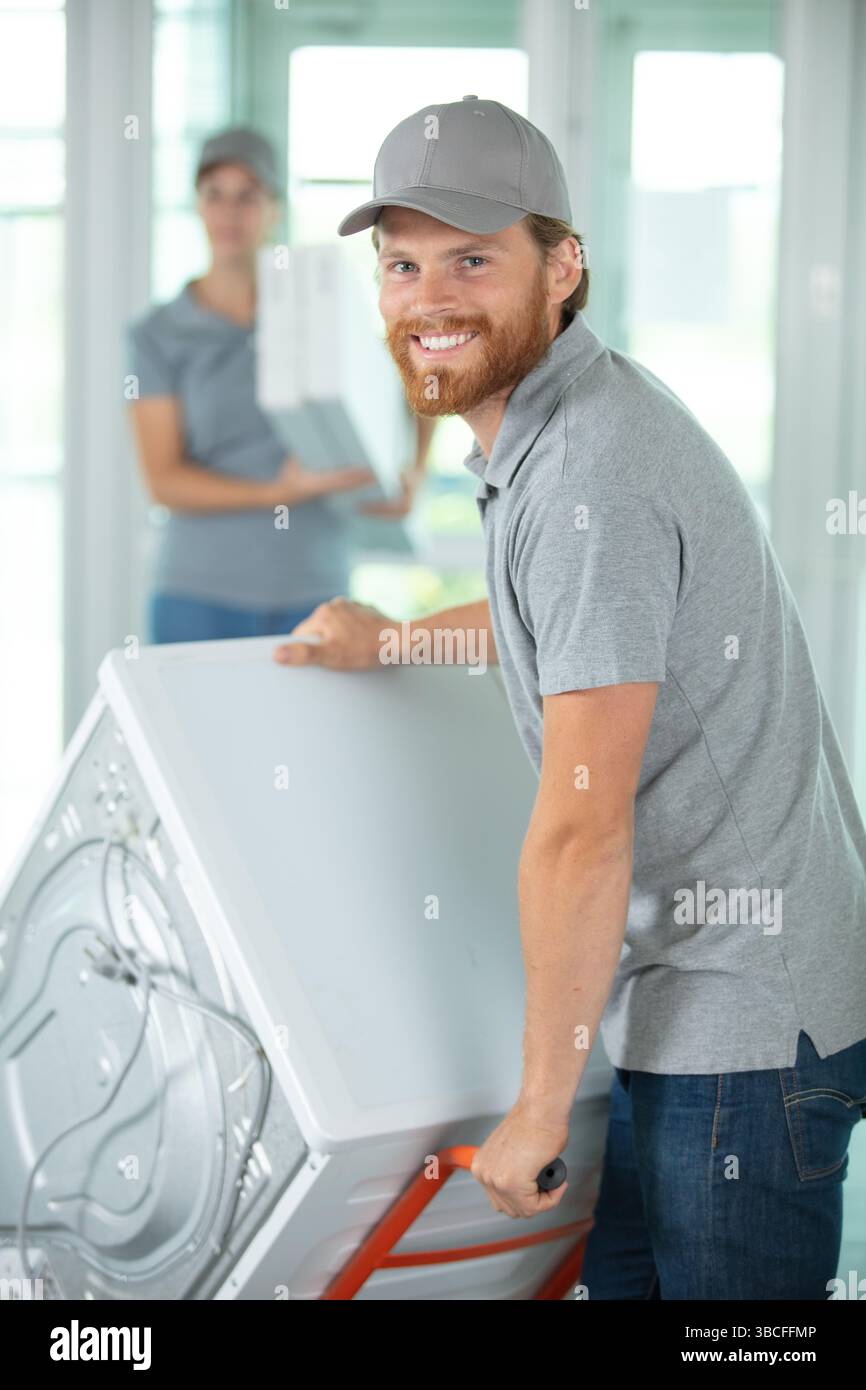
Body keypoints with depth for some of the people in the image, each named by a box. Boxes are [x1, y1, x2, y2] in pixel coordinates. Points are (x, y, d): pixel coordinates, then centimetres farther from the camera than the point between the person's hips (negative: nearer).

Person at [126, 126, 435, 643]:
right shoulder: (159, 337, 1)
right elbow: (164, 480, -6)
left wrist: (415, 474, -2)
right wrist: (278, 494, -19)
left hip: (313, 596, 2)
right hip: (201, 600, -1)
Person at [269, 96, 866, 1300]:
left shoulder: (594, 477, -22)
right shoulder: (541, 429, 10)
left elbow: (582, 836, -23)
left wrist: (540, 1108, -15)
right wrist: (394, 640, 41)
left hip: (745, 1011, -10)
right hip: (678, 990, 10)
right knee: (623, 1277, 18)